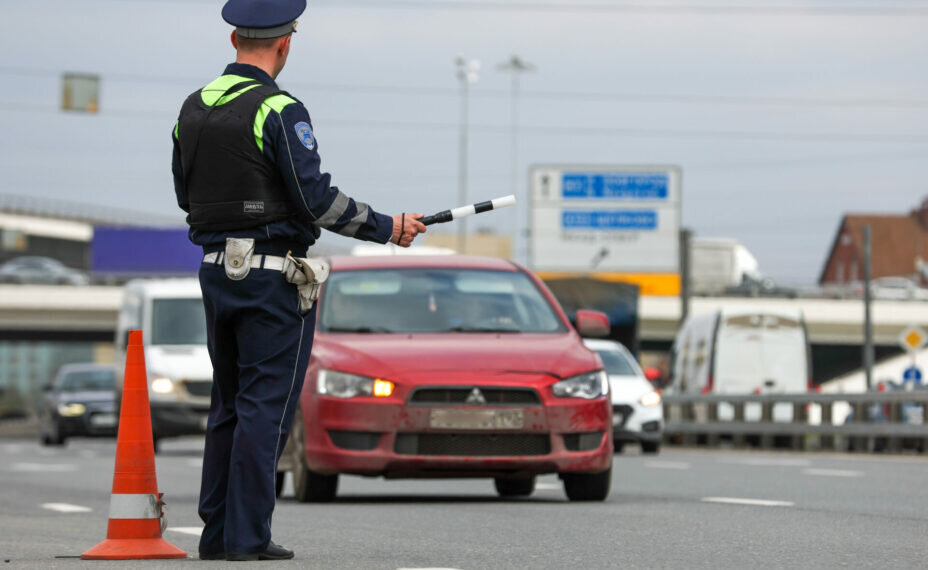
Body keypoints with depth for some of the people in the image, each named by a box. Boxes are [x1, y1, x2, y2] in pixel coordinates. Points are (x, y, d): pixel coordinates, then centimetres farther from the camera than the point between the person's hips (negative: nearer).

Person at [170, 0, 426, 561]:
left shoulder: (194, 108, 8)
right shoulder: (278, 111, -14)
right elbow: (317, 198, -18)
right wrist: (387, 228, -7)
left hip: (216, 269, 7)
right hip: (274, 273, -7)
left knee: (229, 406, 14)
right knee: (266, 407, -3)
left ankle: (217, 533, 14)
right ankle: (247, 537, -4)